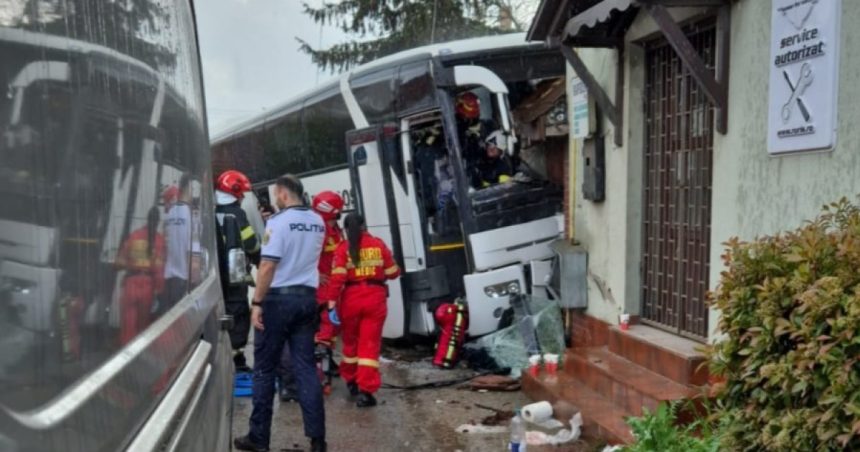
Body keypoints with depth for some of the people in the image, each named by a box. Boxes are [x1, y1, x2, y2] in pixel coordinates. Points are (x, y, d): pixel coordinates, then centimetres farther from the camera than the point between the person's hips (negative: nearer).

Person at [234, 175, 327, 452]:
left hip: (279, 298, -6)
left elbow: (268, 265, -18)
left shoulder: (279, 221, -12)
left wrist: (257, 302, -15)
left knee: (264, 369, 5)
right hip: (307, 297, 6)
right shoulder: (318, 222, 9)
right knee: (305, 367, 7)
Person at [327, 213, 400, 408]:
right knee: (370, 344, 0)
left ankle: (351, 380, 36)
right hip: (375, 297, 0)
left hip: (351, 298, 0)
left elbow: (338, 277, -11)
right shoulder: (378, 244, 3)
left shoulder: (343, 248, -1)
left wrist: (332, 300, -9)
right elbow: (393, 273, 6)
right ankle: (365, 390, -7)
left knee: (350, 341, 20)